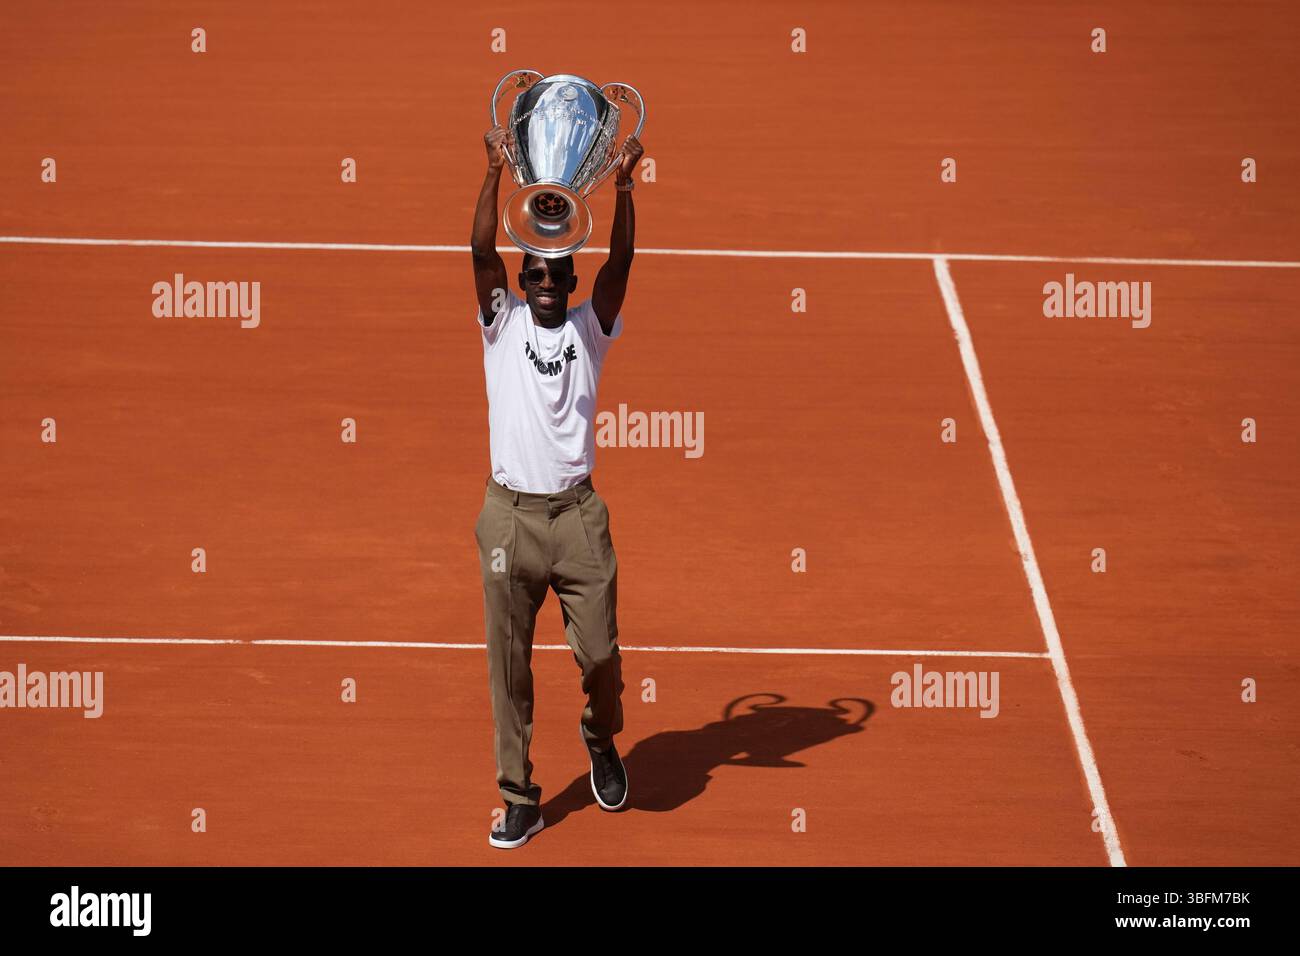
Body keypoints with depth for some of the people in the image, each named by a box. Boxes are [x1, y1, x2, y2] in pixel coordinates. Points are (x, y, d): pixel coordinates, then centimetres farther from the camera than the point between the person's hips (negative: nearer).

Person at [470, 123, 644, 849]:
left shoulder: (589, 330, 8)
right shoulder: (502, 323, 7)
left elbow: (620, 263, -4)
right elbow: (482, 251, -5)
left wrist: (623, 186, -14)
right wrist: (497, 173, -13)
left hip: (578, 514, 0)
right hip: (510, 514, 0)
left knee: (600, 655, -1)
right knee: (509, 665, 2)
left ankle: (602, 739, 32)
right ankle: (520, 800, 11)